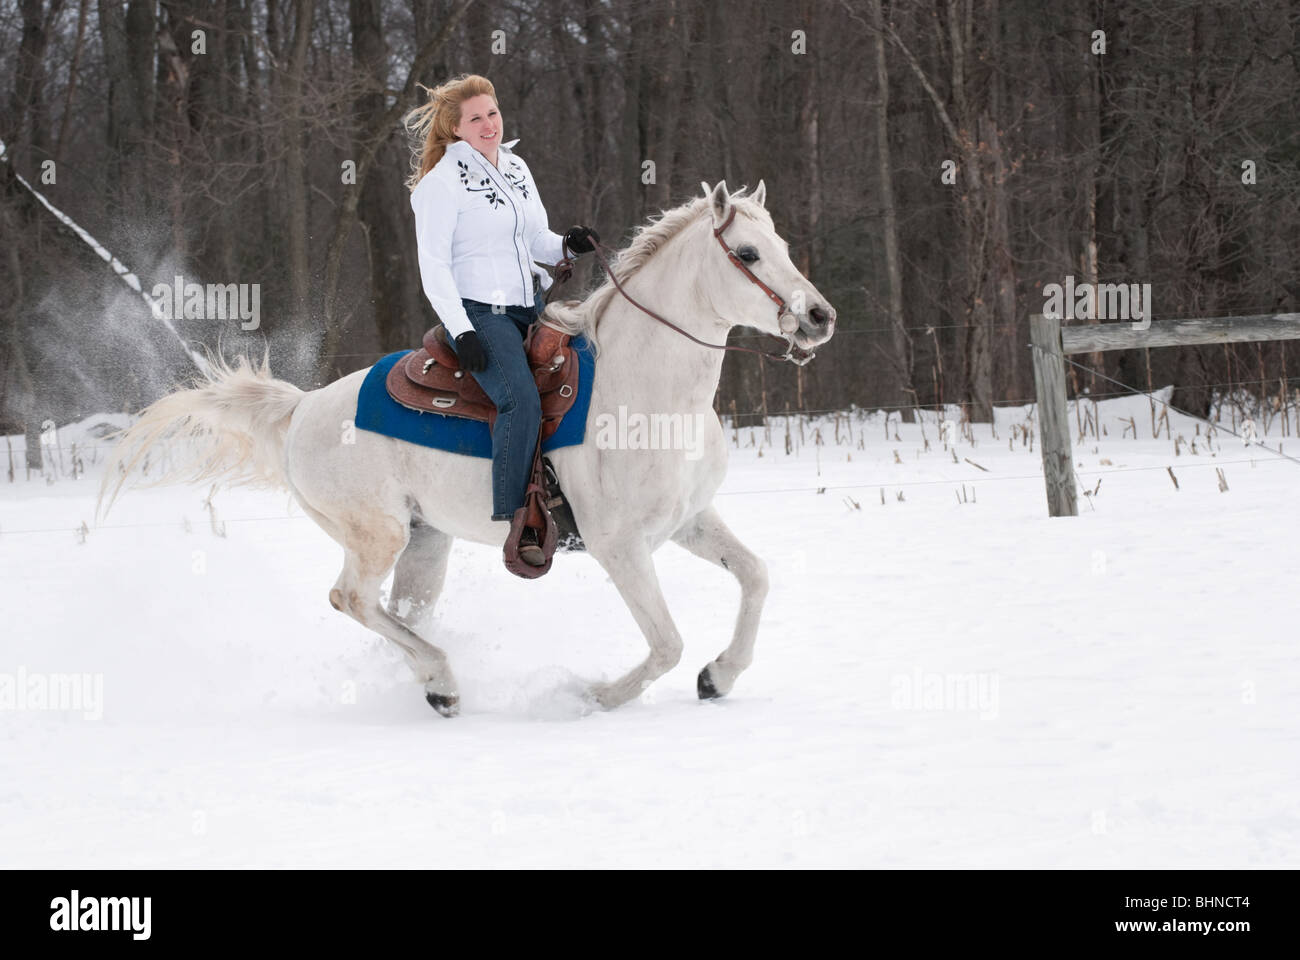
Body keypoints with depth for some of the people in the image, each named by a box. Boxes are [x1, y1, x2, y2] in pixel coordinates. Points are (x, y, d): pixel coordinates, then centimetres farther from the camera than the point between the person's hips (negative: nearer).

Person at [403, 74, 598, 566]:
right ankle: (515, 523, -24)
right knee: (522, 400, -27)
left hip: (531, 305, 8)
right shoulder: (443, 181, -7)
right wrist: (461, 330, -18)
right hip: (479, 312, -8)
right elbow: (433, 265, -11)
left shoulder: (516, 168, 14)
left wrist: (567, 244, 0)